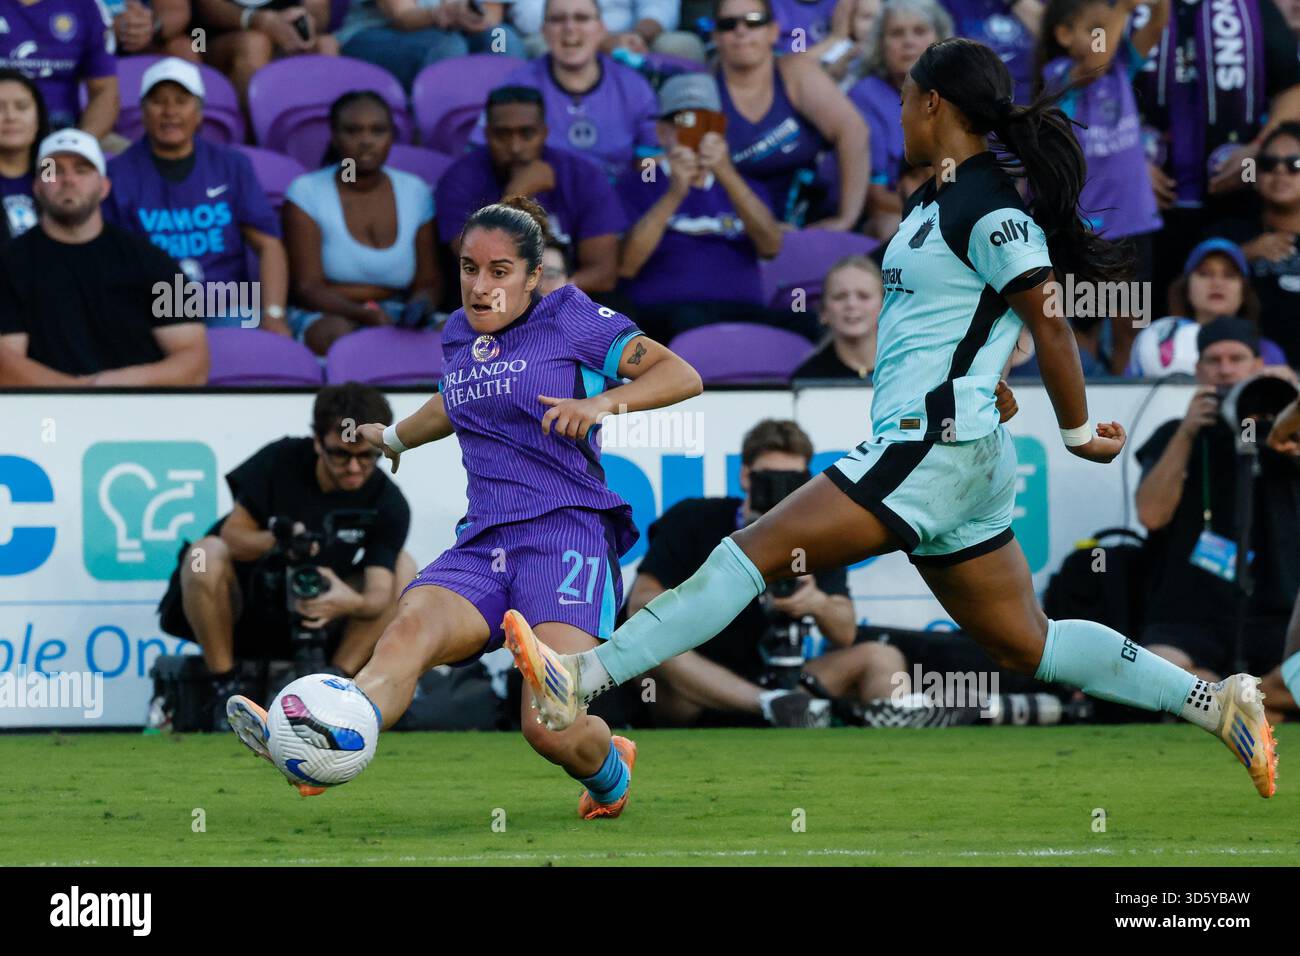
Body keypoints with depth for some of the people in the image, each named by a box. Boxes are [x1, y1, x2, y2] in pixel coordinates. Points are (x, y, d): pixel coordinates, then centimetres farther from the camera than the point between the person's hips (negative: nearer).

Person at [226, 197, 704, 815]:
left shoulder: (569, 318, 4)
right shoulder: (459, 335, 21)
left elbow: (683, 376, 2)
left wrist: (603, 400, -15)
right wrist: (397, 436, 61)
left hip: (566, 534, -5)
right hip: (481, 544, 5)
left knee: (552, 729, -19)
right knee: (410, 629, -30)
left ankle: (610, 773, 18)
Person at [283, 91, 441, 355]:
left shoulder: (415, 193, 12)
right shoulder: (307, 192, 0)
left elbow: (428, 282, 13)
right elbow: (307, 288, -8)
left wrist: (420, 305, -13)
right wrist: (366, 315, -25)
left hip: (395, 313, 3)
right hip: (324, 315, -3)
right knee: (336, 332, -41)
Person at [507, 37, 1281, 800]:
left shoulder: (990, 210, -11)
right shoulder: (936, 202, 17)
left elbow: (1050, 324, -10)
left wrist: (1078, 432, -3)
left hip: (940, 447, -10)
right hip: (932, 455, 10)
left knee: (758, 549, -16)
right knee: (1026, 647, 13)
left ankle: (580, 683, -22)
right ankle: (1216, 704, 17)